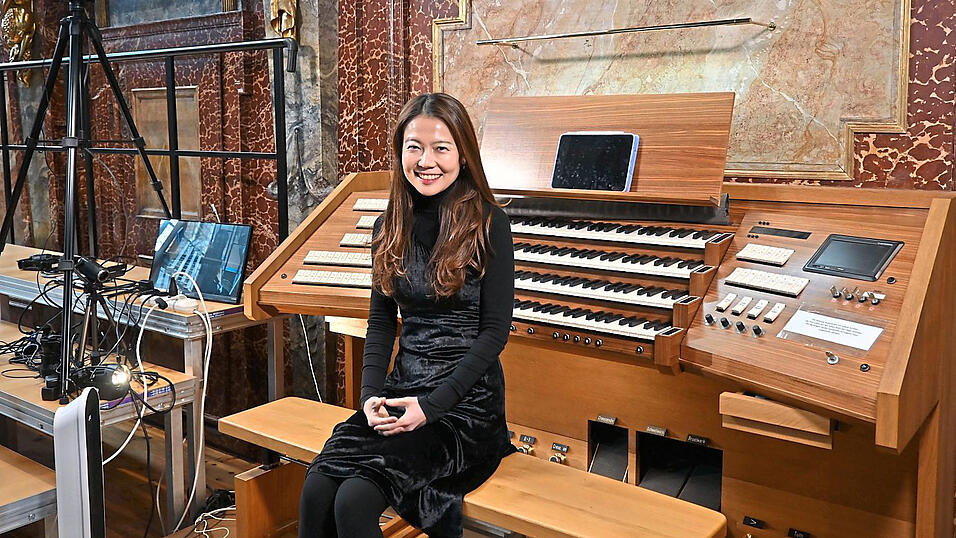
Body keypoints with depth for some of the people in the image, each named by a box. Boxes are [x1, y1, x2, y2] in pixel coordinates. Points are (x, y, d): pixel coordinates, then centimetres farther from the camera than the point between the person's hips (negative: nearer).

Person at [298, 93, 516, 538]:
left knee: (355, 499, -25)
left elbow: (495, 329, -9)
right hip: (401, 391, 5)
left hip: (466, 400, -5)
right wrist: (371, 394, -5)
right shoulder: (390, 227, 9)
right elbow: (381, 322, 12)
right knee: (316, 489, -20)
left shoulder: (488, 224, -7)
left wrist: (430, 406, -16)